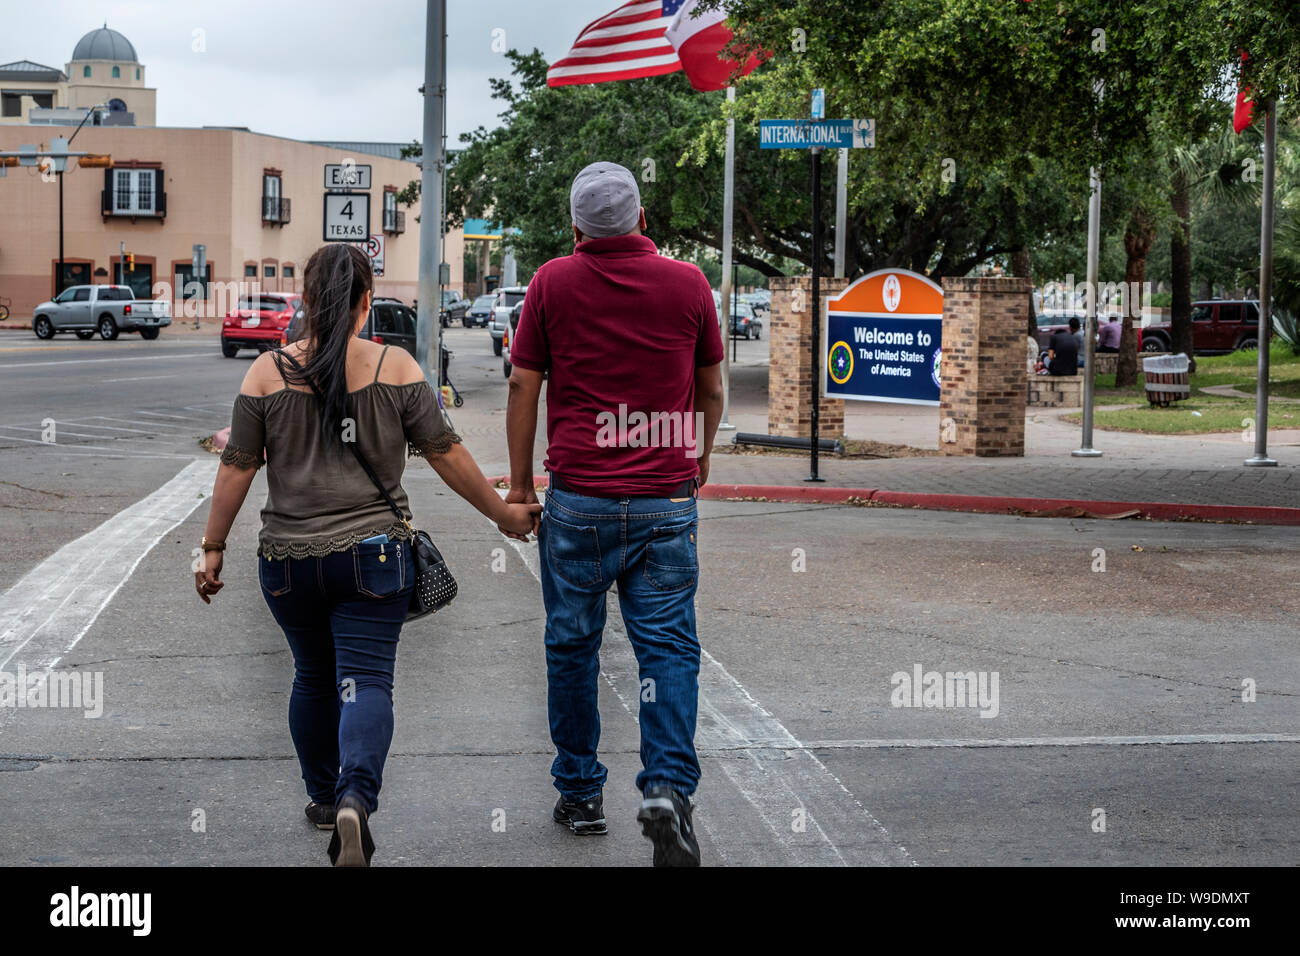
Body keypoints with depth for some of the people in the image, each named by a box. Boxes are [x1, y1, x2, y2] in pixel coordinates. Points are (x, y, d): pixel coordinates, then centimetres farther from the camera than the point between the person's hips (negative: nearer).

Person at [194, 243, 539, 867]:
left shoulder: (268, 372, -2)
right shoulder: (395, 368, -4)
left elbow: (237, 468, -1)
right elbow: (445, 453, -1)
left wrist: (213, 548, 8)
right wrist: (502, 514, 9)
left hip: (288, 558, 2)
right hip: (372, 555, -2)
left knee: (312, 676, 19)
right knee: (365, 680, -4)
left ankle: (323, 797, 33)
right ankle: (355, 798, -26)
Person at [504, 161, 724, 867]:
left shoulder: (553, 283, -2)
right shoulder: (688, 283, 2)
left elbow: (523, 387, 0)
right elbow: (710, 391, 12)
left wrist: (519, 482, 9)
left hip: (579, 501, 0)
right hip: (667, 502, 1)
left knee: (572, 646, 13)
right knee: (667, 646, 2)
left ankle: (580, 794, 21)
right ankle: (668, 787, -16)